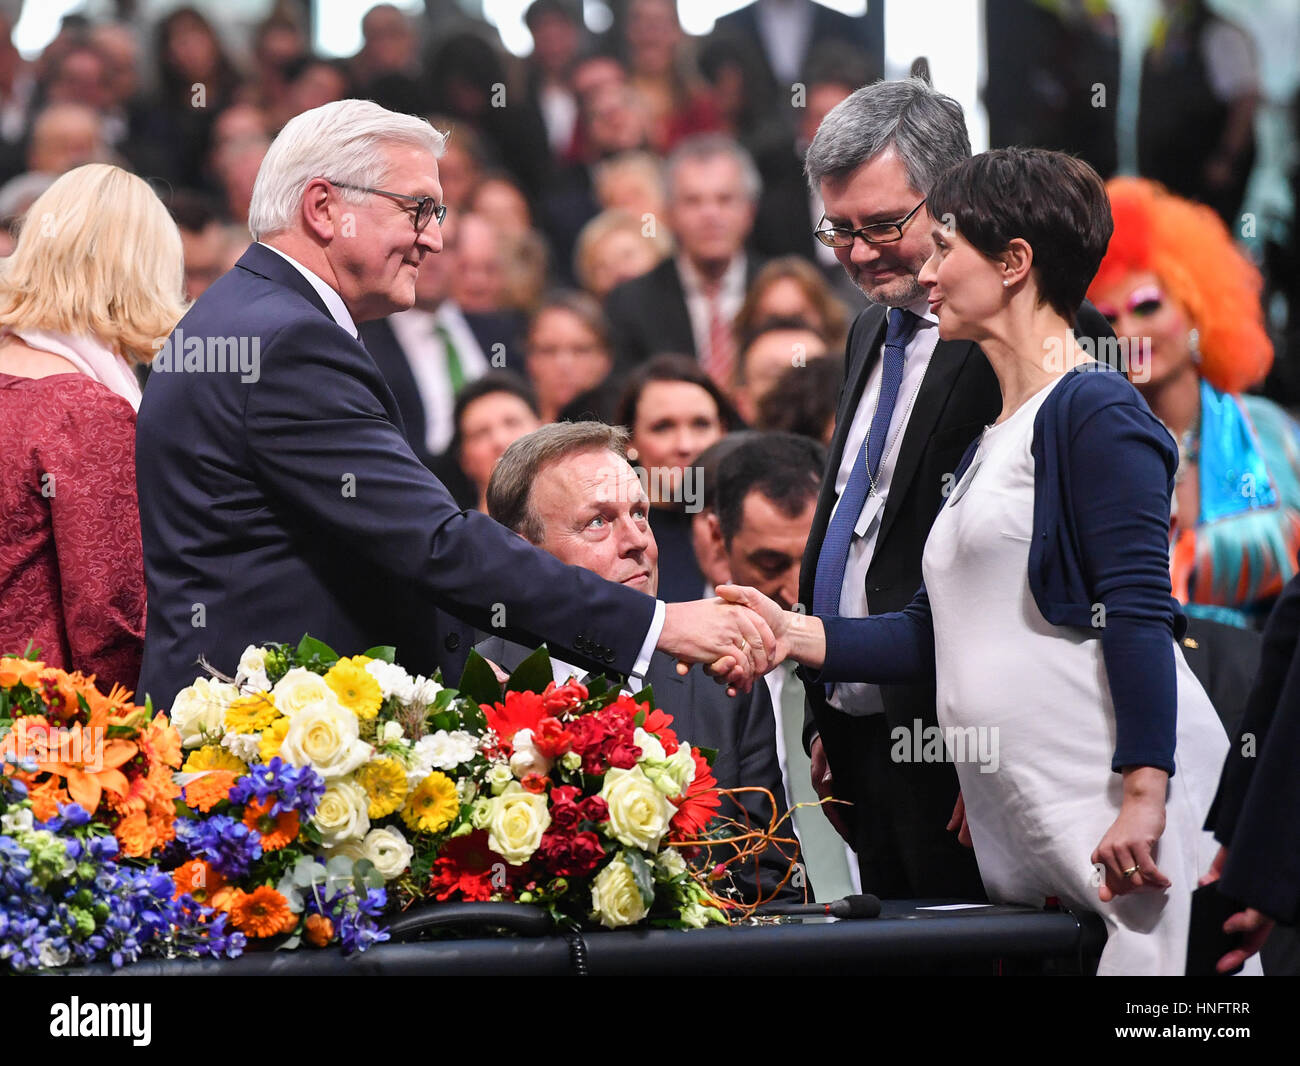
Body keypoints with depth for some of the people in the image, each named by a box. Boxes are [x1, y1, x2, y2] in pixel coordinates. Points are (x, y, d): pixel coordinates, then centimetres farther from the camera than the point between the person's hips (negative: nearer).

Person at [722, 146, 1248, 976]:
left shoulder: (1096, 411, -6)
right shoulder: (993, 443, 23)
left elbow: (1138, 611, -15)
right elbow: (936, 635, 25)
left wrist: (1143, 798, -22)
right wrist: (796, 635, 16)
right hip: (1019, 828, 9)